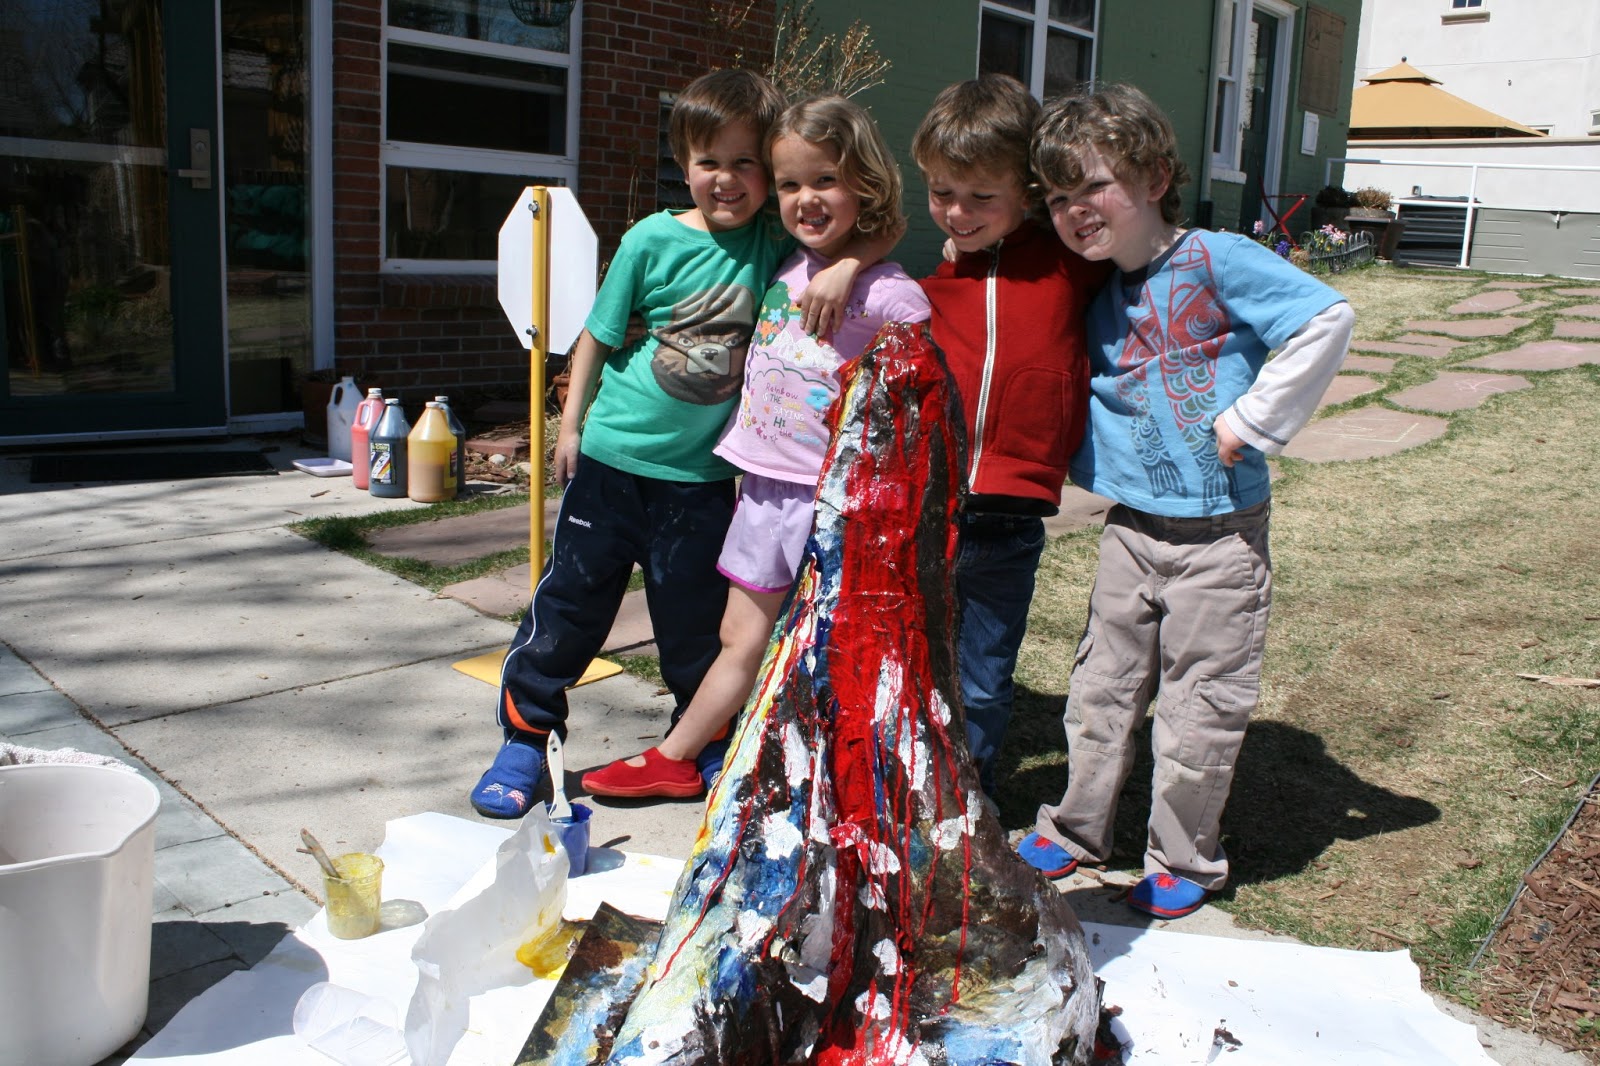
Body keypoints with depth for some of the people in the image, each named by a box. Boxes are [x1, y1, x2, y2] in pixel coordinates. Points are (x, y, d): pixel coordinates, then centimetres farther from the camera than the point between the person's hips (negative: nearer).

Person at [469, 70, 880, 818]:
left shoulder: (776, 243, -3)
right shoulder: (652, 239, -7)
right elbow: (599, 335, 3)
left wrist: (847, 264, -24)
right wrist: (570, 425, 6)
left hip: (701, 476, 1)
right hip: (612, 457, -1)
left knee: (697, 623, 11)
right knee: (569, 605, 8)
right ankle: (524, 736, 26)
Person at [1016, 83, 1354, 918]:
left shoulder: (1216, 261, -12)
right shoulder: (1099, 300, 7)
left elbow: (1327, 318, -20)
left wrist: (1253, 419, -19)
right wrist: (1084, 459, 3)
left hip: (1219, 535, -5)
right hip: (1130, 528, 6)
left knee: (1200, 704, 5)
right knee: (1103, 685, 14)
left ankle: (1184, 859, 23)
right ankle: (1077, 827, 32)